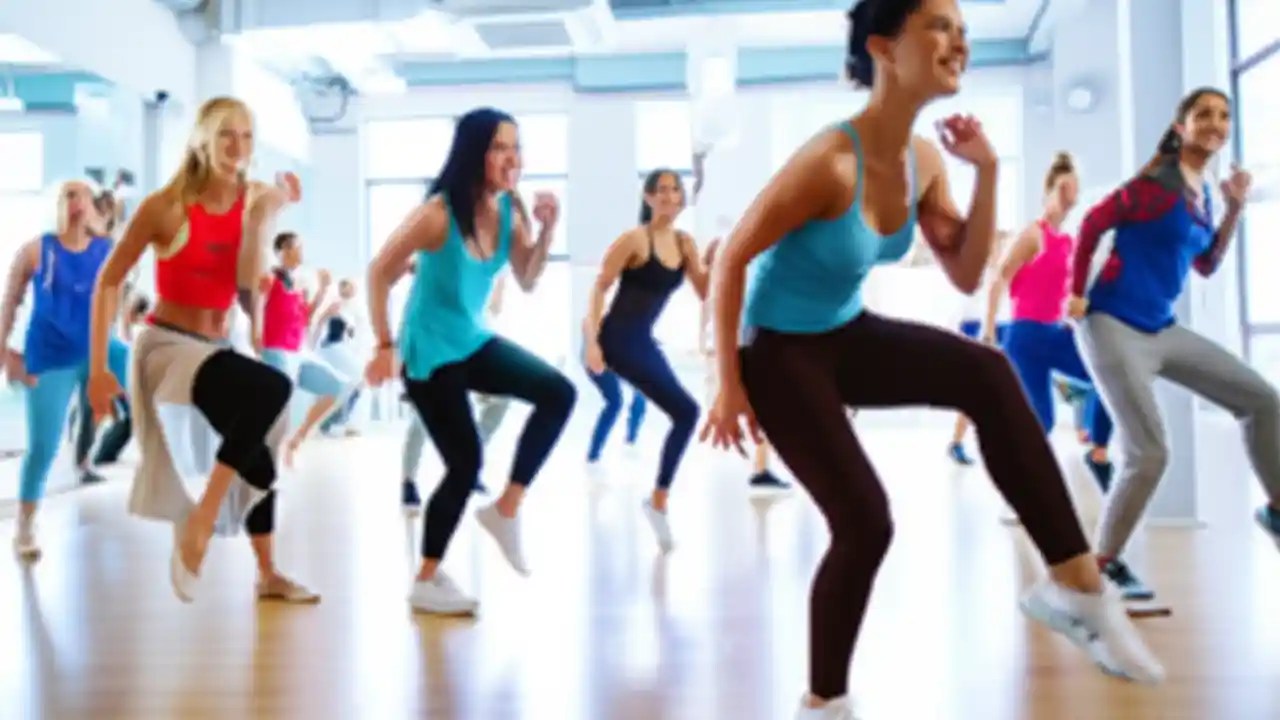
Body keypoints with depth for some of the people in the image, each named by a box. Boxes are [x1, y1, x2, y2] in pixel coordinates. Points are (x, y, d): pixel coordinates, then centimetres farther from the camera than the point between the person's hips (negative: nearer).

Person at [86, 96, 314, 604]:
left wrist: (262, 219, -19)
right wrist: (98, 368, -12)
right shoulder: (166, 206, -11)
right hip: (166, 346, -6)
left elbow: (248, 292, -12)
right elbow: (108, 283, -8)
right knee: (273, 388, -34)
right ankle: (201, 519, -22)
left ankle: (268, 575, 35)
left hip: (215, 350, 7)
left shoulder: (252, 202, 0)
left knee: (259, 459, 16)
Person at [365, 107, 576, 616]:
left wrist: (546, 231, -11)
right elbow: (379, 274, -15)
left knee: (558, 394, -10)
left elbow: (527, 282, 4)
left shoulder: (509, 211, -3)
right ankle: (427, 582, 14)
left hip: (473, 341, 7)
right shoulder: (438, 213, -22)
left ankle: (505, 509, 3)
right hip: (430, 351, -7)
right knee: (465, 464, -6)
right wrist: (385, 346, -16)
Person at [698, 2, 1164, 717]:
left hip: (849, 335, 6)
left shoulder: (924, 160, -2)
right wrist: (729, 387, -18)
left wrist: (987, 173, -8)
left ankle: (1076, 584, -11)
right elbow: (732, 260, -20)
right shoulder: (831, 159, -25)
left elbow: (967, 276, 4)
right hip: (780, 352, -6)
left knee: (988, 374, -21)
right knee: (865, 523, -12)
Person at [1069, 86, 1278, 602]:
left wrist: (1235, 209, 9)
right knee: (1149, 454, -13)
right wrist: (1077, 295, -9)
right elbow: (1093, 224, -11)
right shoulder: (1157, 183, -12)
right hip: (1114, 326, -9)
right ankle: (1103, 563, 3)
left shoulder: (1201, 192, 14)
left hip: (1161, 329, 9)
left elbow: (1207, 265, 20)